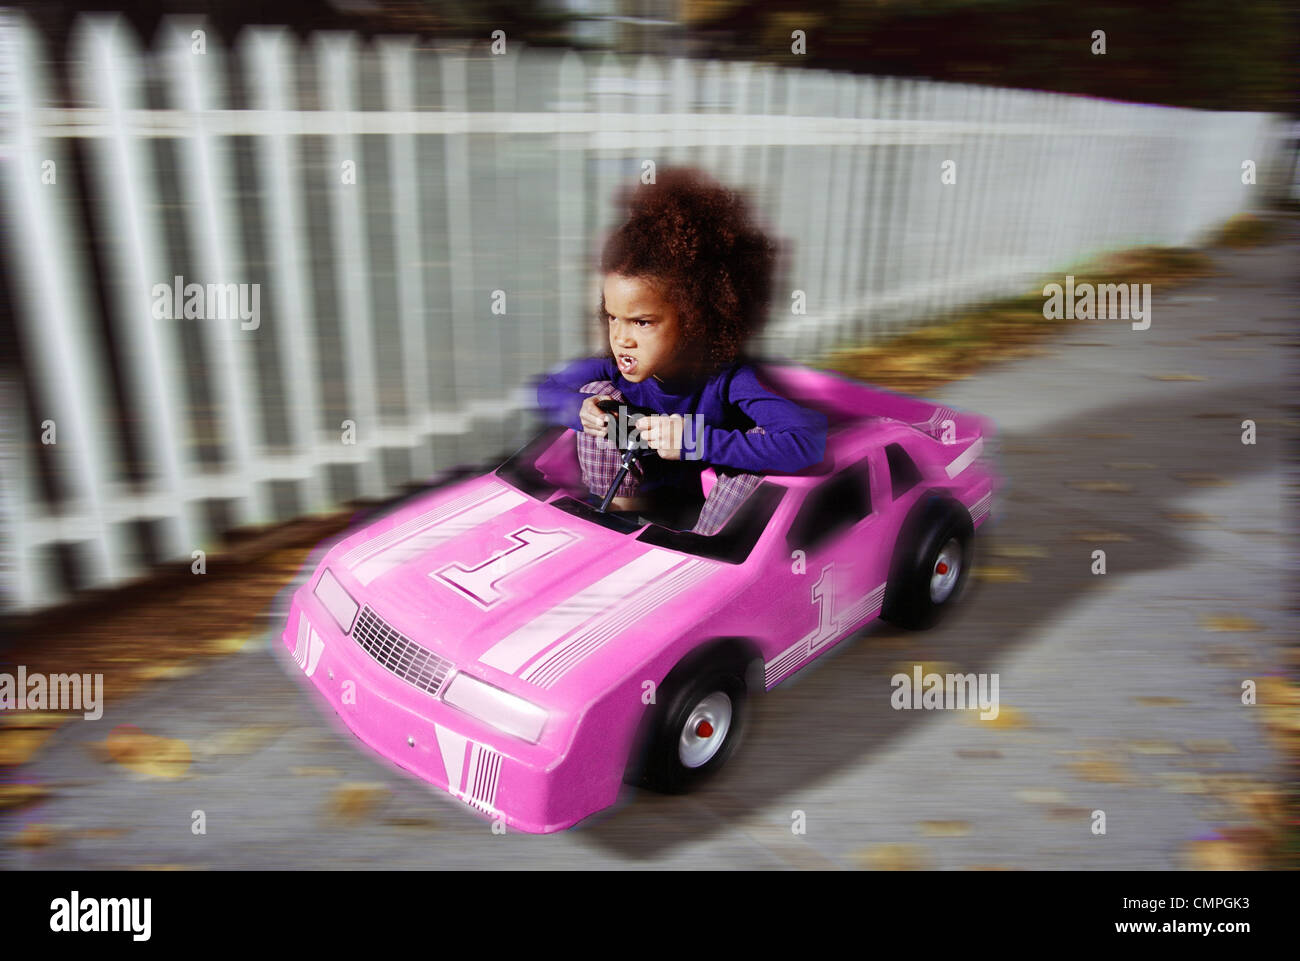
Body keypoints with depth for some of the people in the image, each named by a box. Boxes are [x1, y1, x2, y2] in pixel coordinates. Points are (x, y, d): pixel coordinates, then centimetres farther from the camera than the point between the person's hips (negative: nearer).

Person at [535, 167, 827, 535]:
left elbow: (808, 442, -46)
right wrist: (579, 410, -32)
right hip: (638, 484, 3)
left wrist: (698, 441, -48)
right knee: (599, 391, -17)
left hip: (707, 490, -2)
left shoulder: (729, 378, -33)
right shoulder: (613, 366, -21)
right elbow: (544, 391, -6)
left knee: (764, 439, -30)